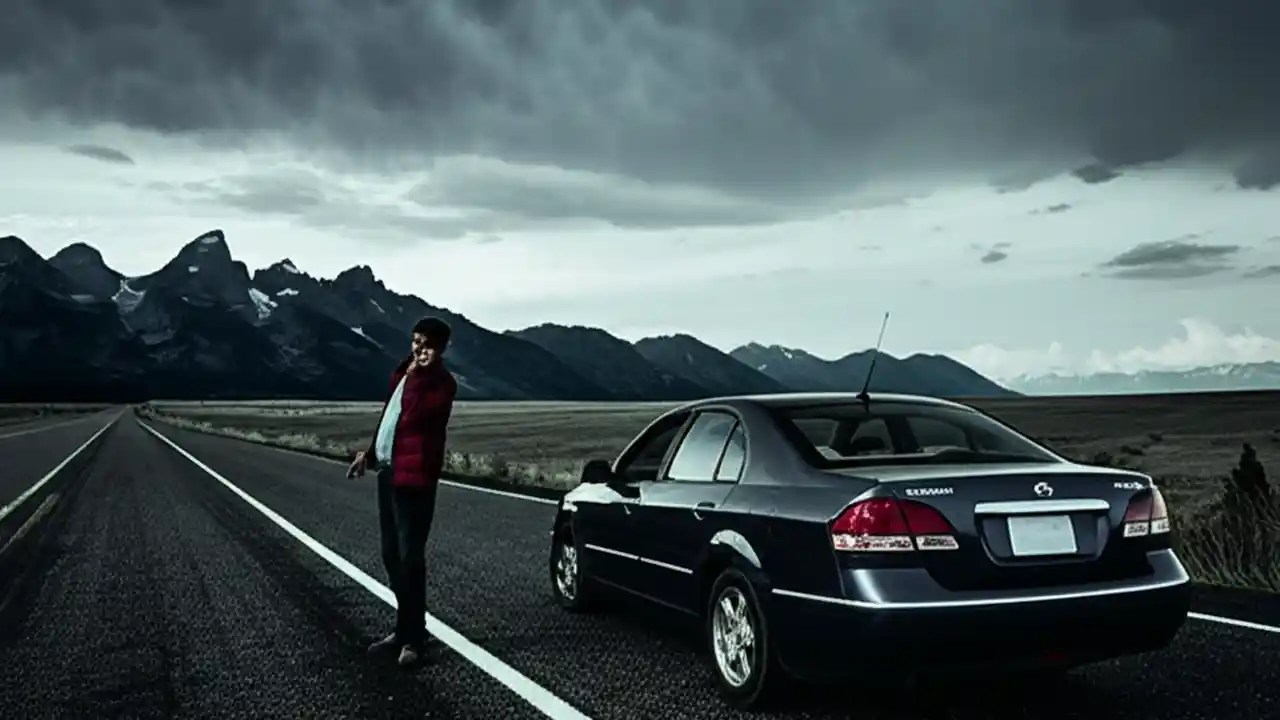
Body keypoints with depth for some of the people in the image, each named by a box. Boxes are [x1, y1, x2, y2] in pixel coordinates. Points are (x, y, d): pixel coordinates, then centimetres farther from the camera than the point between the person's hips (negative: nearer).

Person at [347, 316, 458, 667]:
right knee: (391, 555, 13)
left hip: (413, 476, -9)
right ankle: (406, 628, 24)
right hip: (388, 470, 9)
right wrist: (370, 452, 27)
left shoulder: (441, 381, -9)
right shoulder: (406, 370, 17)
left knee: (409, 557, -7)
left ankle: (414, 636, 1)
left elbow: (413, 415, -23)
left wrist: (417, 374, -19)